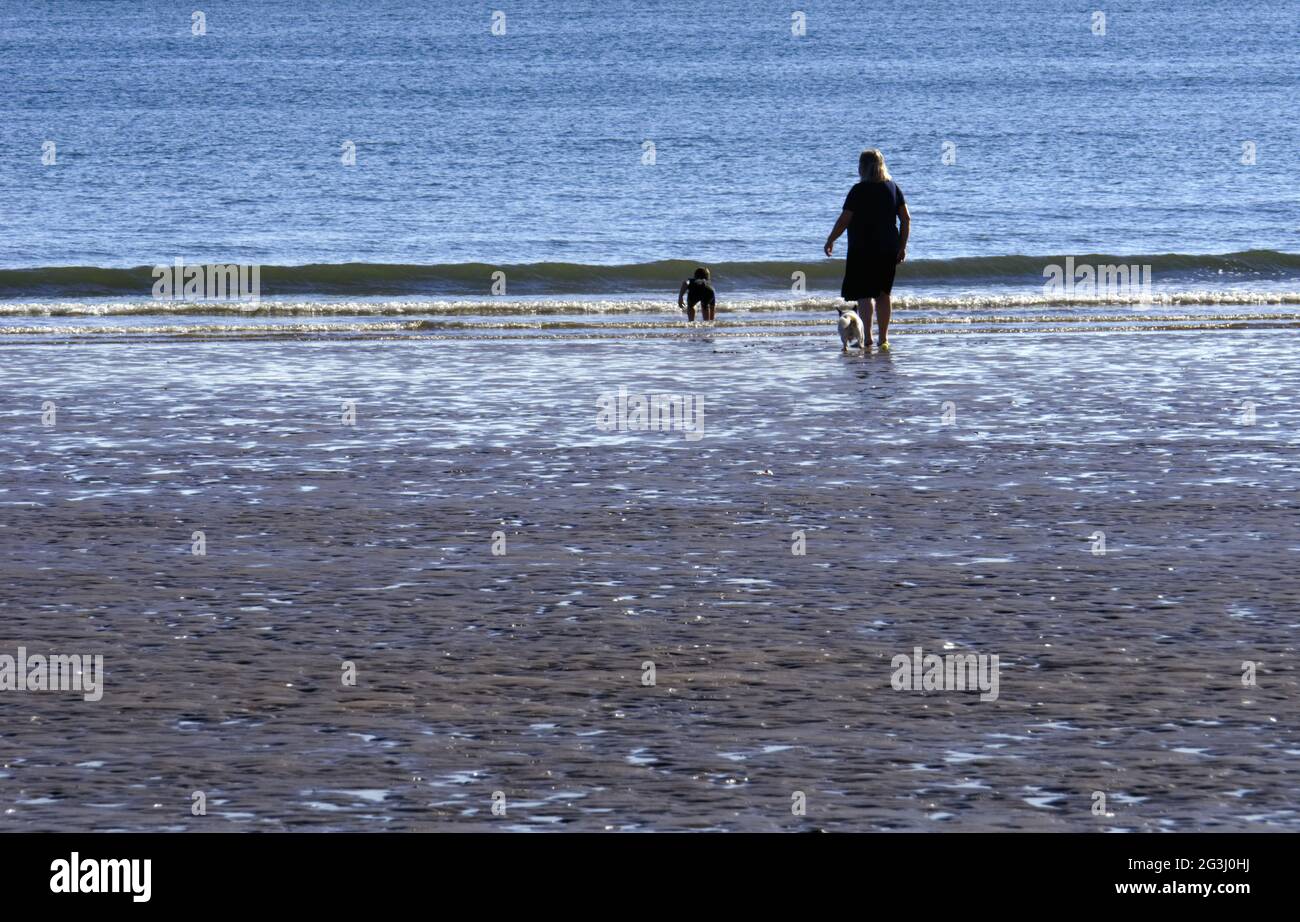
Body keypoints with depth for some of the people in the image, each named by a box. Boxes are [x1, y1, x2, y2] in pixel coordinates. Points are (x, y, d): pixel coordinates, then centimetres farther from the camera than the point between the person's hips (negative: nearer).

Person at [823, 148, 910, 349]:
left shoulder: (859, 191, -11)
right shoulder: (893, 188, 5)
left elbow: (844, 220, -11)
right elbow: (906, 219, 4)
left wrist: (830, 241, 3)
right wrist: (902, 247, 10)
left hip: (863, 249, -5)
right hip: (888, 250, 5)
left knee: (864, 294, -3)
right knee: (883, 293, 13)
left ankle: (867, 337, -12)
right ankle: (883, 338, 12)